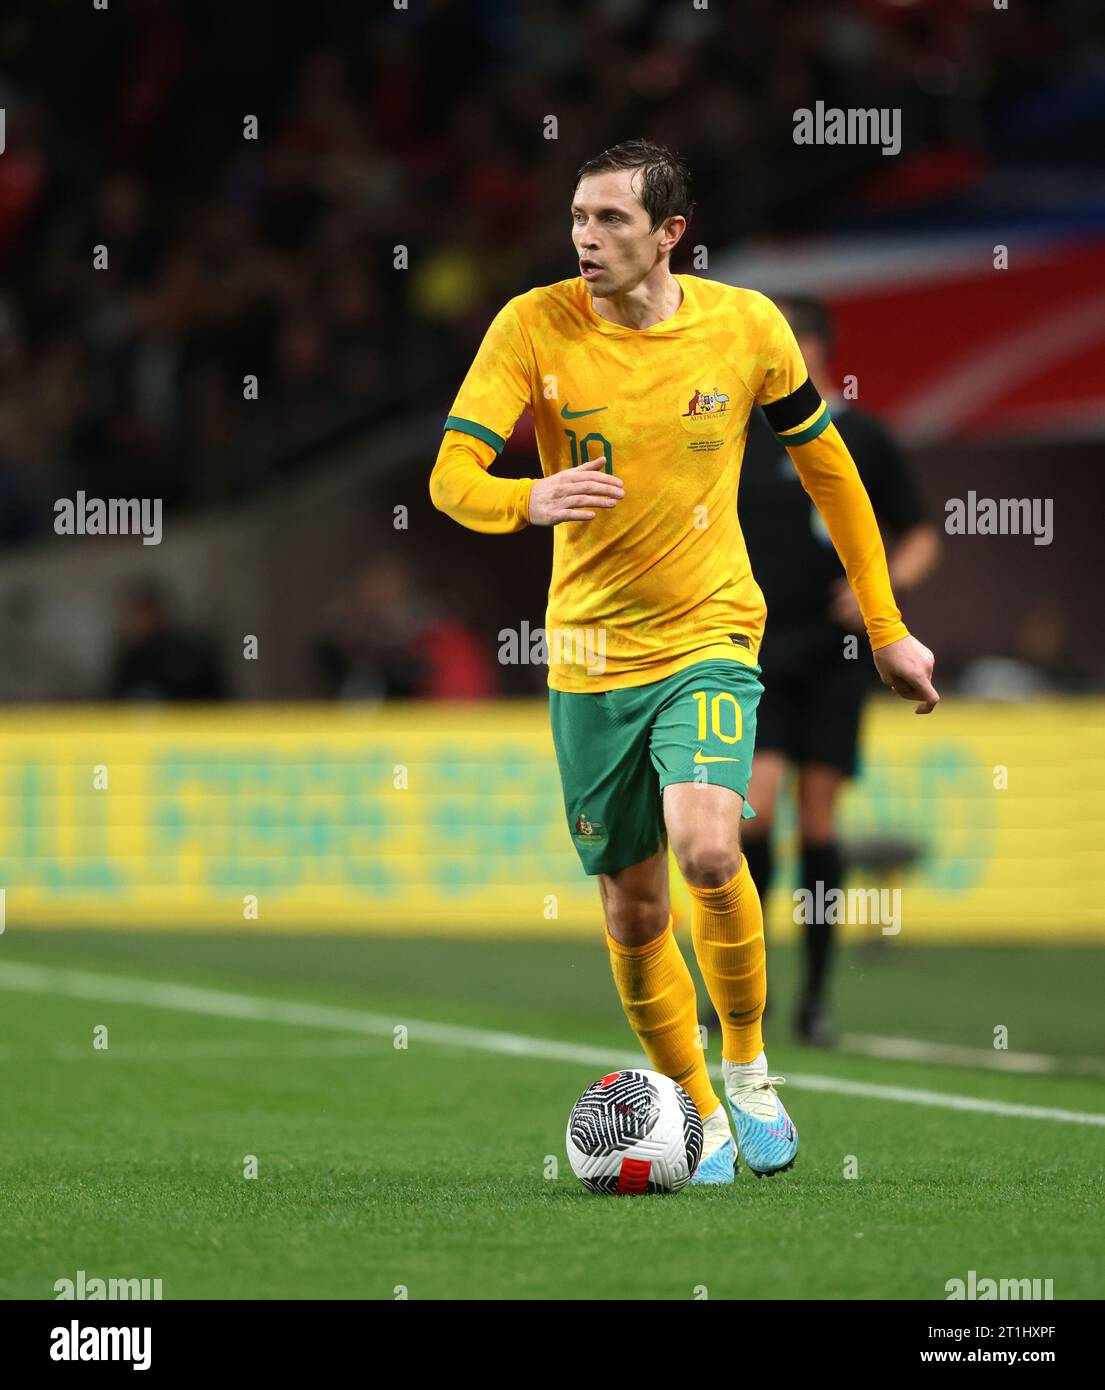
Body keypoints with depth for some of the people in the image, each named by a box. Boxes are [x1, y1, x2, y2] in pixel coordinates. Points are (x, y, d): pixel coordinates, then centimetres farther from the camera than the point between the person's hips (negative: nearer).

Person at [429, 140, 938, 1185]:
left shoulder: (746, 325, -6)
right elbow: (452, 477, -15)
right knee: (633, 913, 6)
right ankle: (703, 1118, 26)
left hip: (709, 636, -1)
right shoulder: (534, 327, -9)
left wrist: (885, 628, 10)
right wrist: (530, 500, -38)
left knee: (706, 849, -25)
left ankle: (748, 1068, -2)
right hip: (589, 655, 2)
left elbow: (826, 464, 8)